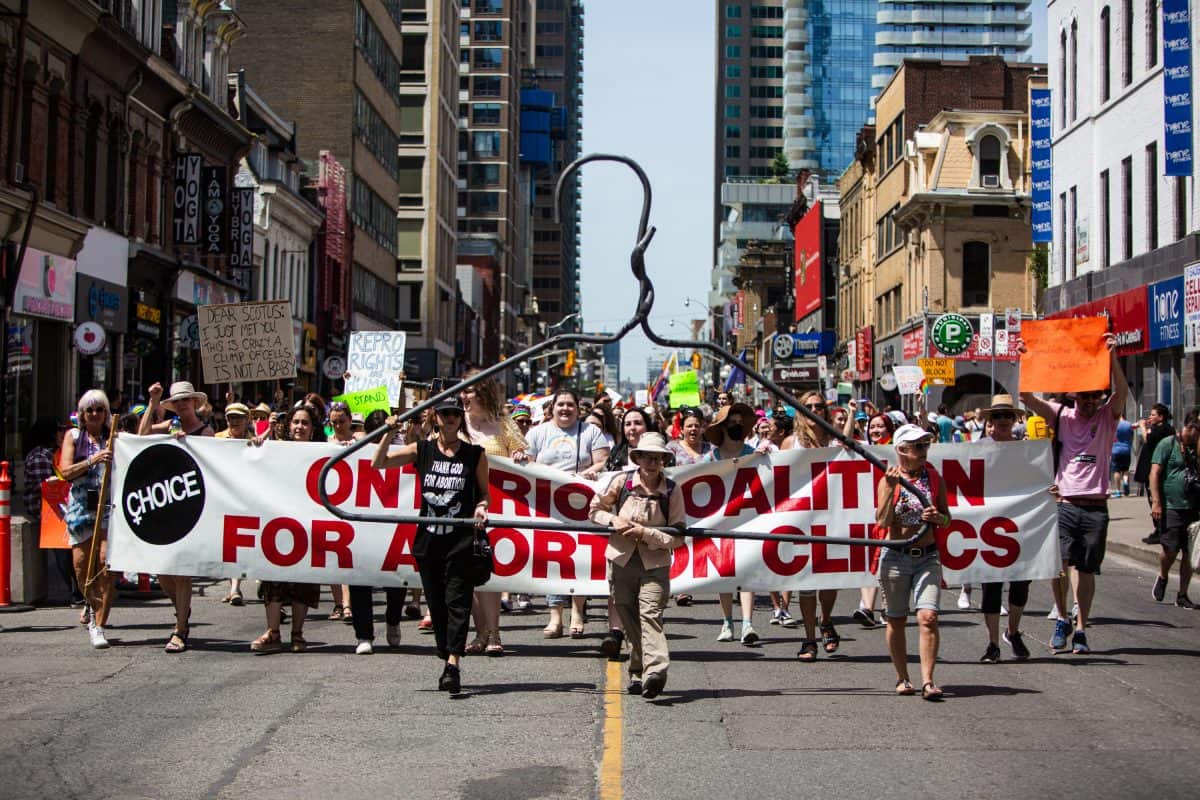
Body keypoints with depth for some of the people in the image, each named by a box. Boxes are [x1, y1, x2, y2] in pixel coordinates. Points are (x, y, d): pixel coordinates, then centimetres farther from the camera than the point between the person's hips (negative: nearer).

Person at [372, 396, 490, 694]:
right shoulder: (421, 450, 8)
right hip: (428, 538, 3)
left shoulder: (475, 454, 4)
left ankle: (453, 664, -21)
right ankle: (448, 663, 18)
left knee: (457, 601, -12)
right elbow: (378, 463, 6)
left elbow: (484, 493, 10)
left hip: (461, 539, -3)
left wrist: (481, 508, -11)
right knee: (436, 603, 8)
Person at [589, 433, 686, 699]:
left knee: (650, 614, -18)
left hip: (655, 564, -2)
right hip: (621, 561, 3)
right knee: (630, 620, 7)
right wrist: (614, 520, -8)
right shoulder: (621, 482, 0)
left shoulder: (672, 492, -4)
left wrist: (646, 533, -17)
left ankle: (655, 671, -30)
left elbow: (677, 537, -6)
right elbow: (595, 510, 11)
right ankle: (638, 674, 17)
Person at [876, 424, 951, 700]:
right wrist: (891, 487, -21)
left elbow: (947, 520, 13)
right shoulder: (889, 479, -2)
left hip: (927, 557, 1)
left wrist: (938, 517, -9)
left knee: (928, 617, -14)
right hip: (896, 557, -1)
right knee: (896, 620, 7)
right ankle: (902, 678, 20)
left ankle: (927, 681, -13)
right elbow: (883, 521, -12)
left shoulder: (934, 478, 6)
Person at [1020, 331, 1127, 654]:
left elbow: (1122, 391, -13)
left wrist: (1111, 355, -26)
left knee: (1086, 569, 5)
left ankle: (1080, 630, 13)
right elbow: (1027, 397, -5)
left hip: (1096, 506, 0)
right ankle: (1062, 619, 7)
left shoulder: (1107, 417, 5)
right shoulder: (1061, 415, 6)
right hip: (1064, 503, 0)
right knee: (1059, 562, -14)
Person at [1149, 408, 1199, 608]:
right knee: (1171, 549, -9)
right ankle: (1162, 577, 23)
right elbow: (1154, 473, -8)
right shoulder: (1168, 444, -4)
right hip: (1171, 507, -5)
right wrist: (1156, 502, -15)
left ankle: (1182, 596, 13)